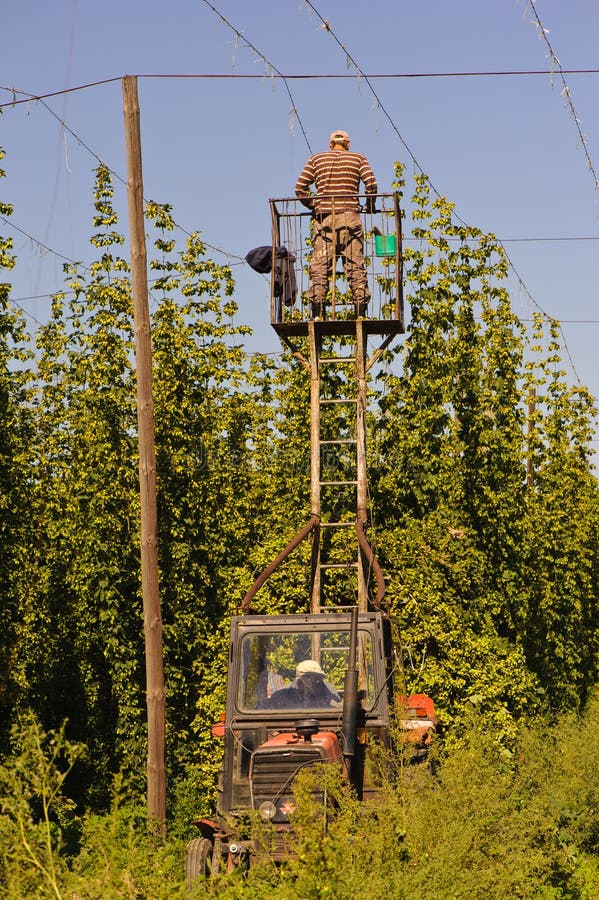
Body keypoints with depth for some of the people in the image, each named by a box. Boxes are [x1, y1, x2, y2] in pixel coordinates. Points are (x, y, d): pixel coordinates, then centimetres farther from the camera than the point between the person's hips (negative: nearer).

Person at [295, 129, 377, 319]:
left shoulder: (316, 159, 14)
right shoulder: (358, 158, 11)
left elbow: (300, 188, 5)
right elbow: (371, 184, -3)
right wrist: (370, 206, 13)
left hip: (324, 217, 1)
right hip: (350, 215, 0)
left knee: (320, 266, 1)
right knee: (355, 264, 1)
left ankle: (317, 314, -6)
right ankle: (360, 313, -4)